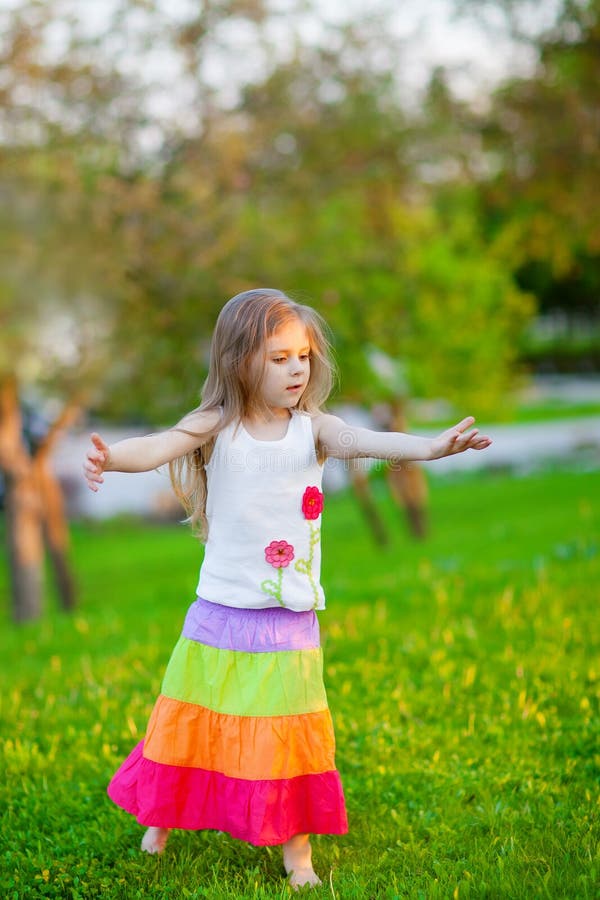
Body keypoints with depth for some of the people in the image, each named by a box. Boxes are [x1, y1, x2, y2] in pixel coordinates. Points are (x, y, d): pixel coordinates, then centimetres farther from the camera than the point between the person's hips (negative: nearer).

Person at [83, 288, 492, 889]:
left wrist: (429, 447, -40)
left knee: (287, 728, 7)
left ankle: (295, 846, 21)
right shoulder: (216, 426, -8)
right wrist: (111, 457, -46)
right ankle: (163, 817, 37)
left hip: (290, 620, 0)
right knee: (195, 721, 14)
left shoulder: (312, 428, -5)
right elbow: (161, 445, -24)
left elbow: (366, 441, -21)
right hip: (220, 613, 0)